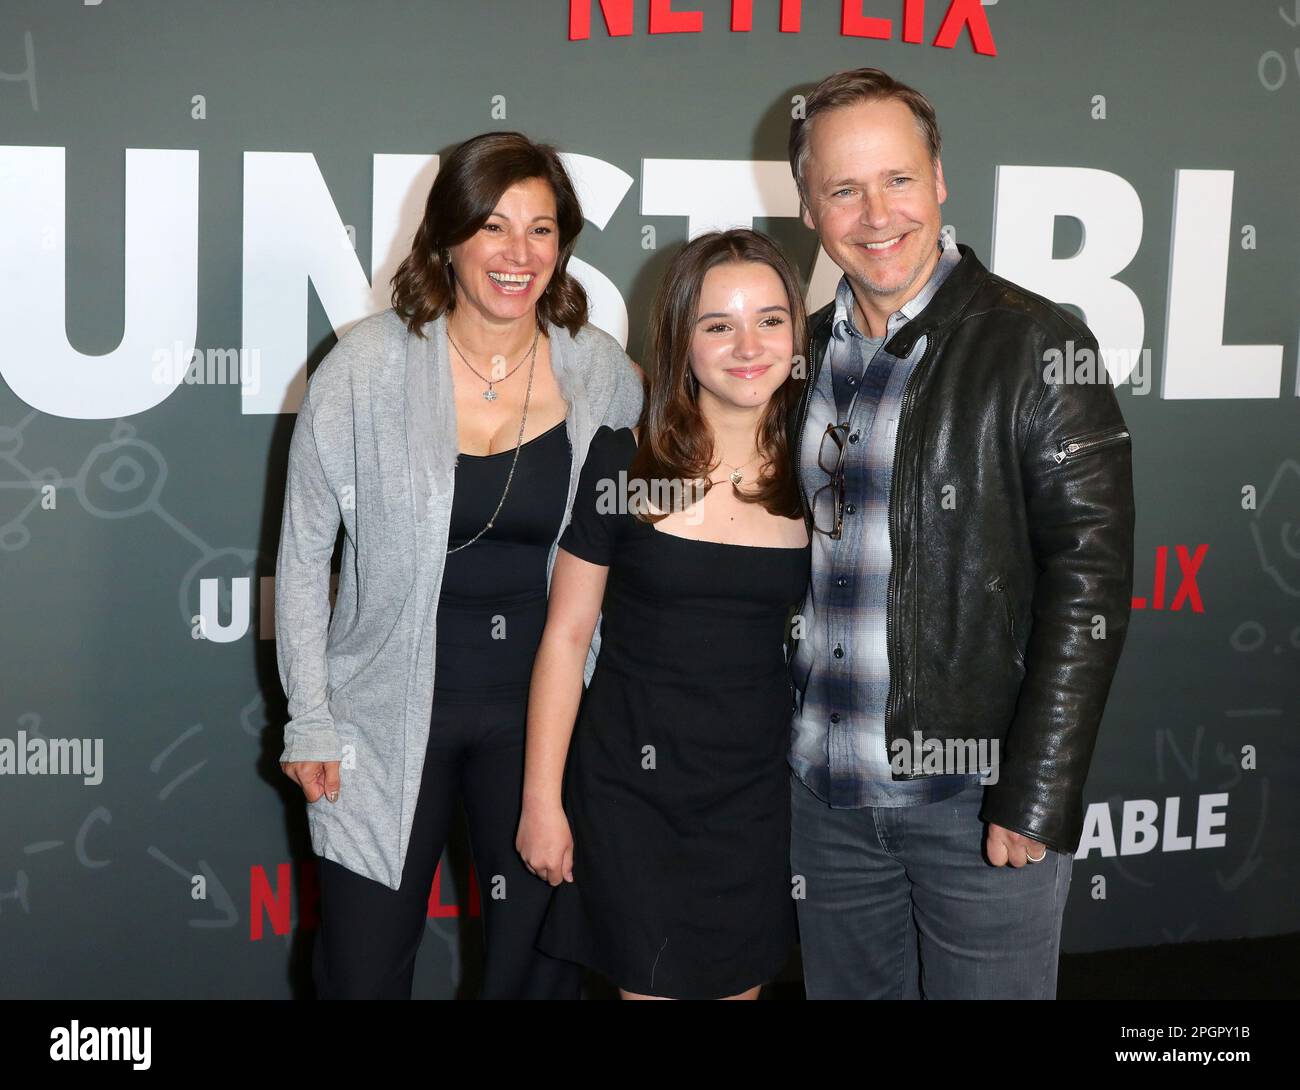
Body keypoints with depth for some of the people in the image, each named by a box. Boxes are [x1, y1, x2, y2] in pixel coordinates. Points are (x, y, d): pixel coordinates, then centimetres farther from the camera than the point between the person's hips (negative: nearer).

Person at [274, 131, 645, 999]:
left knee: (541, 968, 12)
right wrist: (309, 721, -4)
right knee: (363, 973, 9)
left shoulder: (602, 371, -4)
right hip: (392, 711, -1)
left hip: (544, 711, 2)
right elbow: (304, 554, -3)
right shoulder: (368, 366, -10)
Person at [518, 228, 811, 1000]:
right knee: (655, 985, 5)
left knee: (740, 984, 15)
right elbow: (566, 635, -5)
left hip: (759, 792, 3)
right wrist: (542, 800, -5)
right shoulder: (624, 460, -8)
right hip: (634, 789, -2)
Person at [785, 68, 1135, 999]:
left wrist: (1035, 799, -16)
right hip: (823, 791, 5)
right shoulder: (802, 350, 7)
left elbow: (1088, 584, -12)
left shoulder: (1037, 347, -9)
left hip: (979, 796, -5)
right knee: (844, 989, 17)